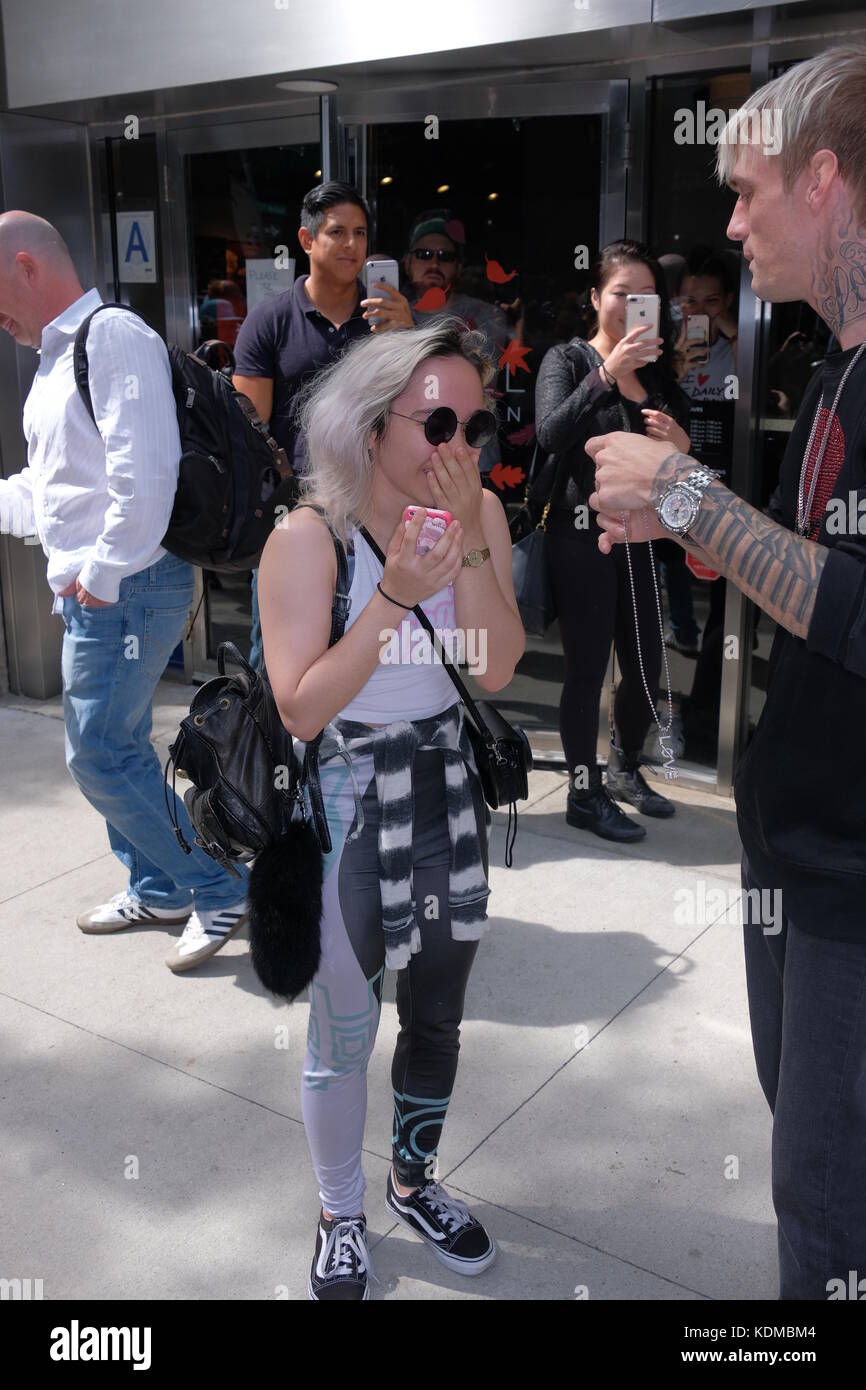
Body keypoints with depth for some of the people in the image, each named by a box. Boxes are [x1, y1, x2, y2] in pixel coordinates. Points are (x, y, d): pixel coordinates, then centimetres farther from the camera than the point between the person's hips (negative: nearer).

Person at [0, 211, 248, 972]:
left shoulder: (113, 335, -14)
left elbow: (144, 469, -25)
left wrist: (103, 574, -20)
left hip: (125, 588, -10)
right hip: (90, 590, 10)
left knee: (99, 755, -6)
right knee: (118, 749, 16)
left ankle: (221, 889, 6)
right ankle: (158, 890, 32)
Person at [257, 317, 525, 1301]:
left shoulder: (481, 513, -5)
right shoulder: (311, 535, -18)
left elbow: (495, 670, -12)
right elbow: (301, 711, -22)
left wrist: (468, 542, -22)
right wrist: (395, 593, -30)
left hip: (446, 785, 5)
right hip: (343, 799, -4)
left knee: (438, 1013, 18)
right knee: (344, 1033, 8)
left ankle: (416, 1182, 44)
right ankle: (341, 1220, 34)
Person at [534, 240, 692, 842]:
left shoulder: (660, 370, 13)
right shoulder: (568, 359, -3)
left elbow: (681, 453, 17)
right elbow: (550, 434, -21)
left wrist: (681, 443, -6)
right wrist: (607, 374, -29)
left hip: (640, 536, 6)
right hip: (582, 533, -5)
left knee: (647, 666, 9)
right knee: (588, 668, -1)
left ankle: (626, 770, 31)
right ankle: (586, 795, 12)